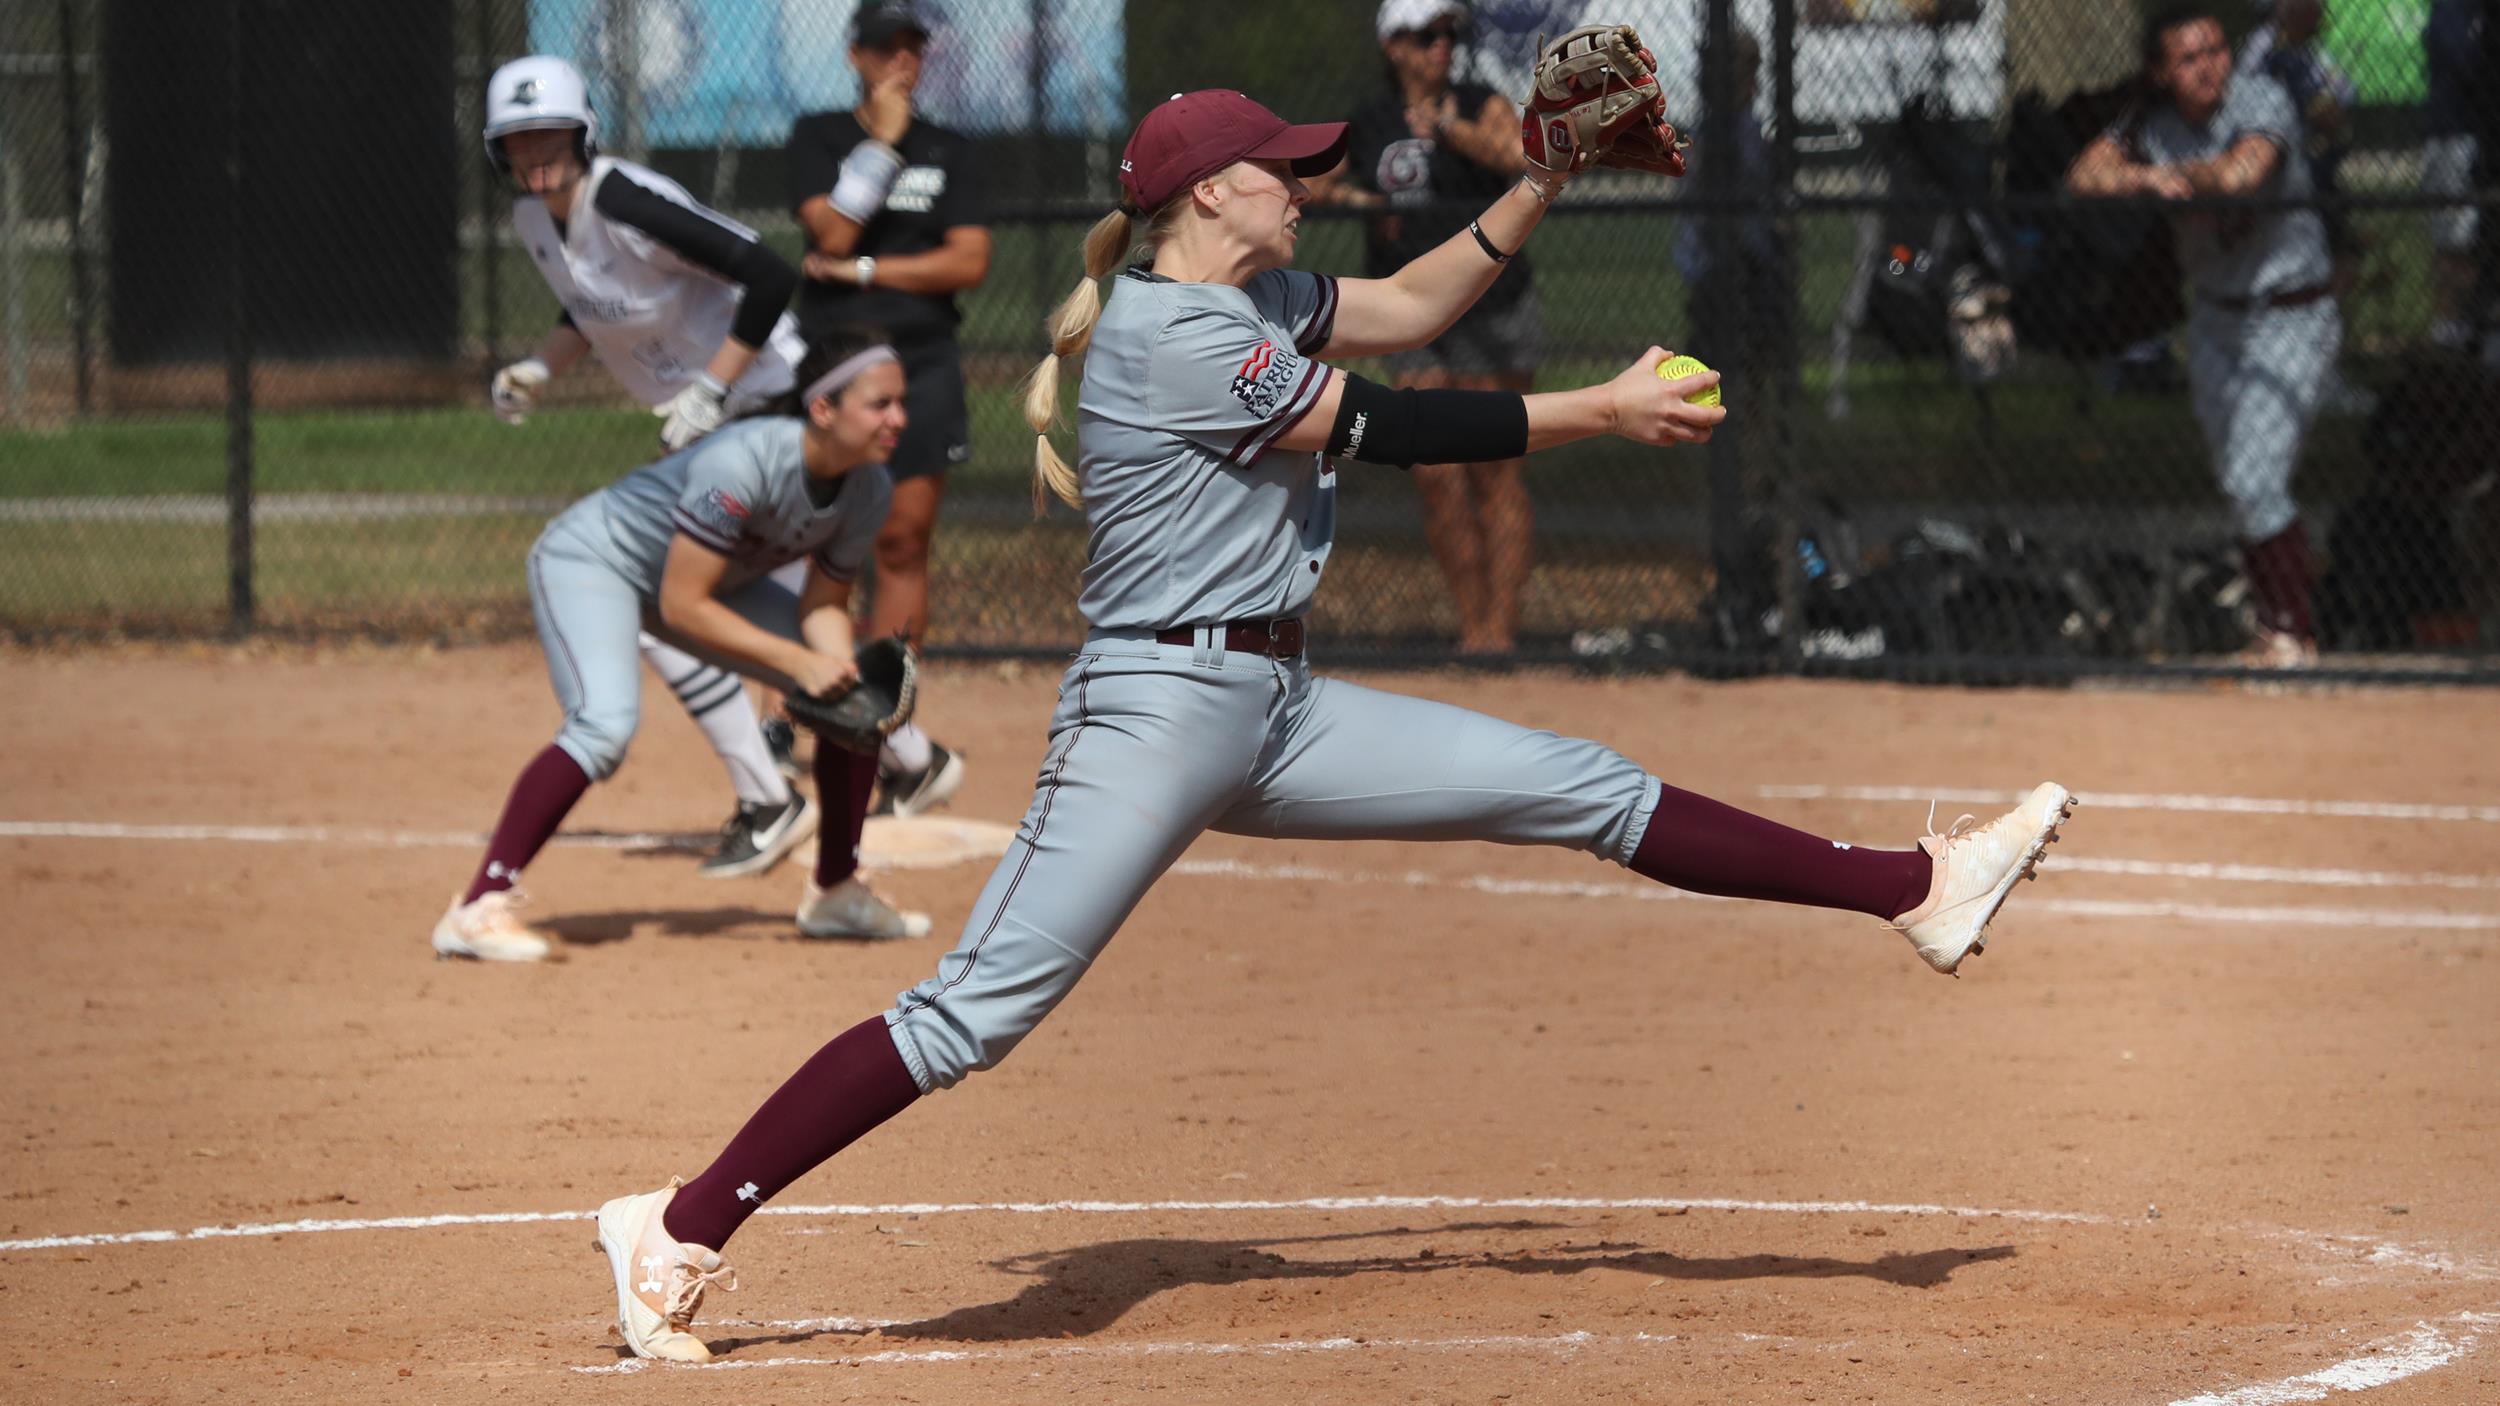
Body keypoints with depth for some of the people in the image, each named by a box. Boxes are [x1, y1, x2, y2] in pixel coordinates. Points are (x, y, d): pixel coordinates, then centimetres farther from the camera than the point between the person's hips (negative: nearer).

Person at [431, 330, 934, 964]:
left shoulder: (869, 490, -15)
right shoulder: (745, 461, -38)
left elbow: (824, 603, -3)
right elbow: (682, 606, -35)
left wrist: (837, 665, -25)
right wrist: (796, 660, -38)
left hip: (713, 578, 8)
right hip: (590, 559, -8)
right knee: (605, 724, -34)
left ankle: (836, 893, 18)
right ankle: (477, 910, -31)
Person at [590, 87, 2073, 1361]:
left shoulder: (1255, 300, 14)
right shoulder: (1163, 332, -14)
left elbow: (1410, 307, 23)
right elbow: (1380, 427, -13)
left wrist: (1545, 182, 12)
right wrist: (1602, 410, -6)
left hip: (1279, 715, 9)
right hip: (1156, 711, -9)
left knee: (1587, 789, 8)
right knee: (975, 1016, -16)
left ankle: (1916, 888, 12)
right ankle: (684, 1228, -13)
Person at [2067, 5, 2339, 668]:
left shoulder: (2261, 101, -18)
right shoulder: (2154, 123, -1)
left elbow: (2242, 171, -37)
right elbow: (2084, 175, -15)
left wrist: (2183, 173, -24)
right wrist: (2149, 178, -30)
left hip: (2292, 320, -6)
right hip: (2214, 316, 6)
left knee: (2254, 482, -15)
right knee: (2240, 484, 12)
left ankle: (2291, 631, -2)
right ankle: (2277, 613, 27)